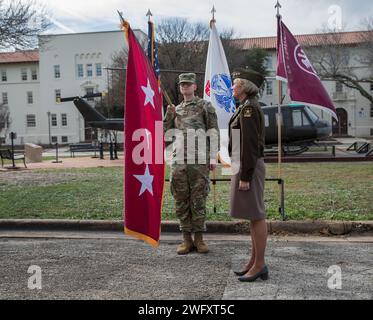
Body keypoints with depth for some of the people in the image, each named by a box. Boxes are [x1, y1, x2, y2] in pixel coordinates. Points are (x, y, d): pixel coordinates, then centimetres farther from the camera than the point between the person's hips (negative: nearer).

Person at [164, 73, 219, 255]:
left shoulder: (205, 106, 6)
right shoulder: (176, 109, 19)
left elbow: (214, 132, 1)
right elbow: (165, 132, 17)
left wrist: (213, 157, -8)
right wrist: (169, 114, 2)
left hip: (199, 161, -4)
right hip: (178, 161, 4)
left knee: (198, 200, 0)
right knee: (181, 201, 4)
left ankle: (199, 238, 10)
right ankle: (187, 239, 13)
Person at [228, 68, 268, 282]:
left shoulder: (249, 108, -14)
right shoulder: (249, 107, 16)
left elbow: (250, 145, -20)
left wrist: (245, 177, -19)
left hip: (248, 168, -10)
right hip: (248, 166, 10)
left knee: (256, 216, -3)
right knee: (254, 216, 13)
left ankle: (260, 265, 5)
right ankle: (255, 260, 22)